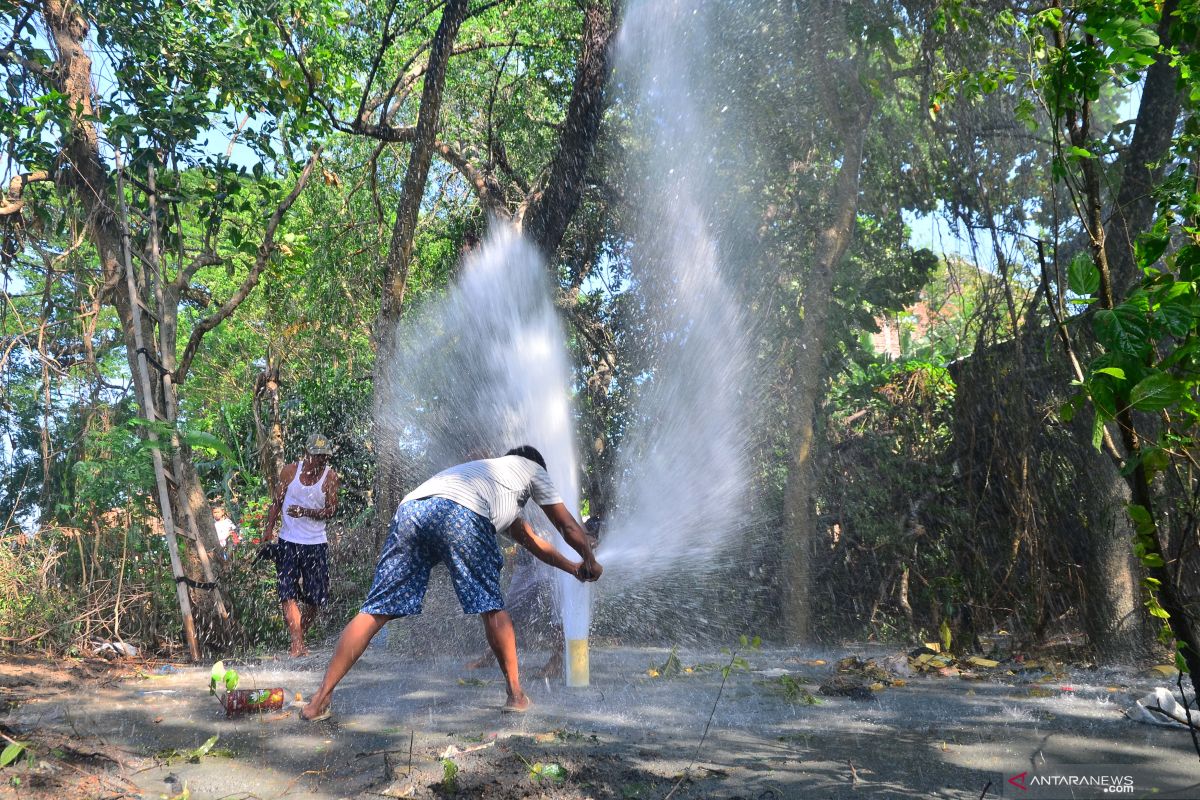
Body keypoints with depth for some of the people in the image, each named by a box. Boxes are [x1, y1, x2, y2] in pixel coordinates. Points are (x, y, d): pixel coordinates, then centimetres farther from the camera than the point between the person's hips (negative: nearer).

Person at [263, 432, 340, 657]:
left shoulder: (330, 476, -2)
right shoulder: (290, 471, 1)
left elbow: (332, 510, -5)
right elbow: (277, 502, 10)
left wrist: (306, 512, -19)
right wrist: (269, 528, 1)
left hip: (316, 544, 0)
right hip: (288, 541, 0)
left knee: (315, 597, 5)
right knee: (288, 594, -11)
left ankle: (300, 637, 24)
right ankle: (297, 643, -14)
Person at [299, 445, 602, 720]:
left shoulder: (487, 468, 48)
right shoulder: (531, 468, 32)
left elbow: (528, 538, 54)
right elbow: (568, 526, 35)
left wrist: (572, 568, 60)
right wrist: (590, 562, 51)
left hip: (410, 508, 6)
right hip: (460, 513, -6)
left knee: (376, 610, 5)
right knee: (491, 607, 12)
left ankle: (320, 700, 2)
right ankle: (515, 694, 19)